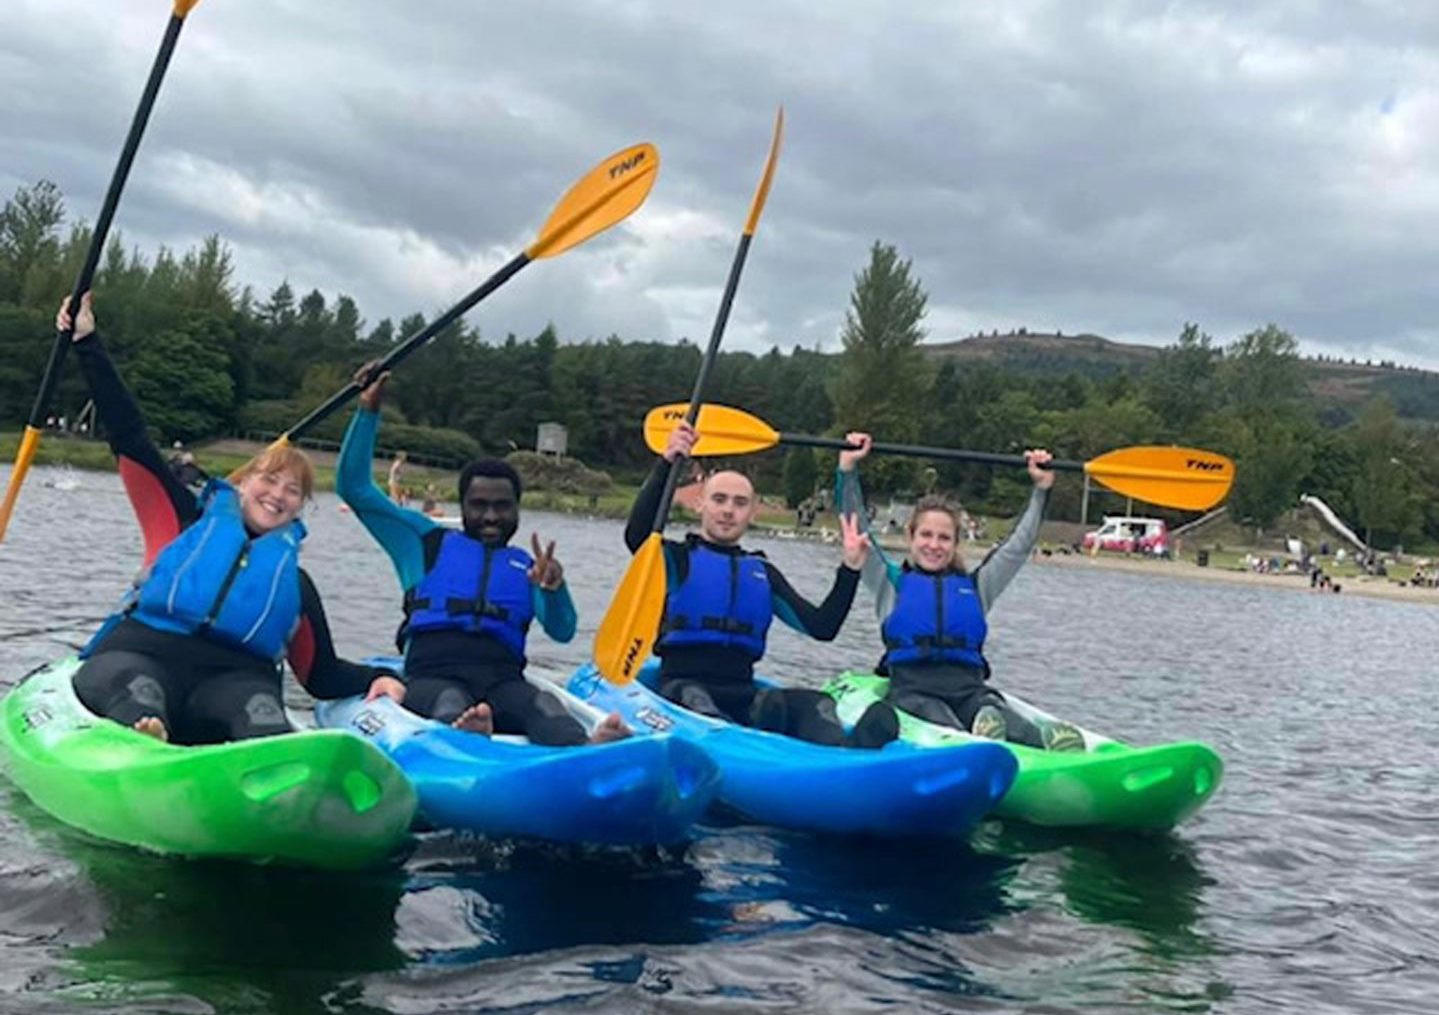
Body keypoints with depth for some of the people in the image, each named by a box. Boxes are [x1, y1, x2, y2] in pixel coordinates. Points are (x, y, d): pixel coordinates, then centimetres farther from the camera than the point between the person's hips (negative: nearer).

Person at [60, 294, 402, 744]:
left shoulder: (295, 581, 25)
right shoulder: (187, 521, 22)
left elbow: (323, 674, 25)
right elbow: (129, 437, 20)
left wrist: (376, 679, 3)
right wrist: (88, 344, 18)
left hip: (234, 677, 1)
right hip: (139, 656, 0)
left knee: (259, 710, -37)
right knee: (134, 690, -39)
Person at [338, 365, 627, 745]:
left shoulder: (528, 566, 26)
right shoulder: (425, 541, 24)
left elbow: (562, 631, 8)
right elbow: (354, 487, 22)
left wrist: (553, 589, -14)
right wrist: (368, 411, 15)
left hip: (503, 683, 1)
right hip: (433, 678, -1)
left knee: (544, 705, -34)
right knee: (450, 701, -38)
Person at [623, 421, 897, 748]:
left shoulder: (764, 573, 22)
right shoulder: (678, 558, 9)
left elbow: (822, 627, 15)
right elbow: (636, 535, -14)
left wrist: (850, 569, 4)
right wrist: (667, 464, -23)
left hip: (743, 697, 3)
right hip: (681, 691, -3)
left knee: (817, 703, -26)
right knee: (694, 697, -38)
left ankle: (844, 750, -59)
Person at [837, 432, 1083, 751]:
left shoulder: (974, 586, 27)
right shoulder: (893, 583, 20)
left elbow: (1019, 544, 30)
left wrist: (1041, 489, 27)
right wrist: (848, 469, 5)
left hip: (970, 688, 3)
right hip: (912, 688, -2)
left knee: (1014, 727, -34)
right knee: (949, 732, -39)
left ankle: (1049, 743, -63)